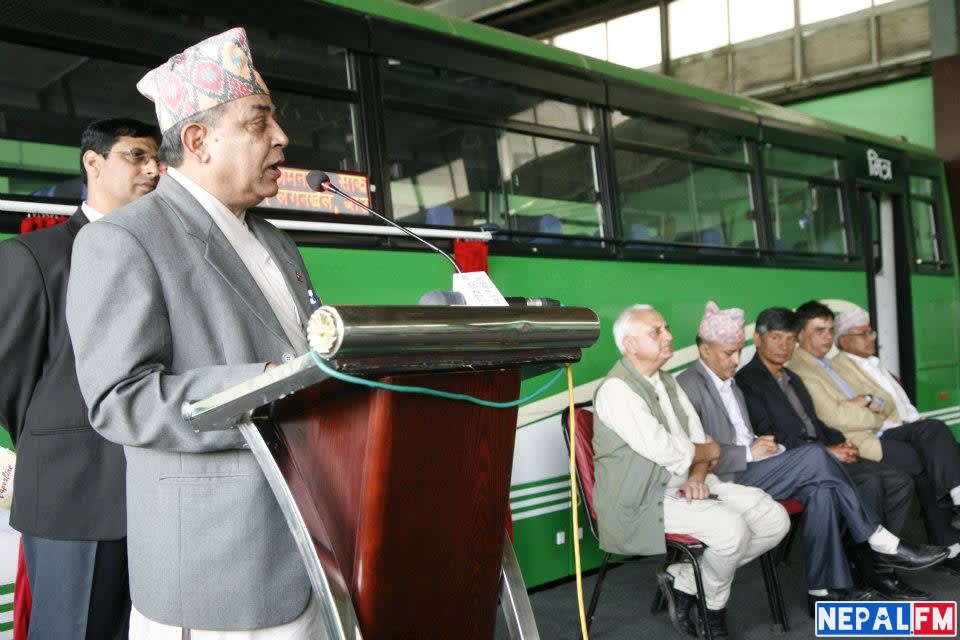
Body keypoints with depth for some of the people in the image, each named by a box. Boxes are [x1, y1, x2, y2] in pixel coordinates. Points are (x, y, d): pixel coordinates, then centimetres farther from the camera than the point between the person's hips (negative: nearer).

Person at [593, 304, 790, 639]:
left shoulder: (667, 382, 15)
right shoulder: (617, 390, -15)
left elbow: (699, 439, 13)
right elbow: (667, 453, -20)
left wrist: (698, 476, -8)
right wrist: (708, 451, -1)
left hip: (687, 485, 9)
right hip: (644, 501, -9)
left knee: (775, 519, -4)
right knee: (732, 528, -28)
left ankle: (683, 581, 3)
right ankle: (713, 605, 3)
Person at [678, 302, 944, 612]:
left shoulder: (733, 386, 23)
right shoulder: (688, 386, -7)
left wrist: (768, 447, 3)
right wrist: (749, 453, -15)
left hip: (749, 470, 9)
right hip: (726, 481, -9)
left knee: (821, 490, -19)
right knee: (814, 456, -21)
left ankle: (823, 588, -17)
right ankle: (880, 541, -11)